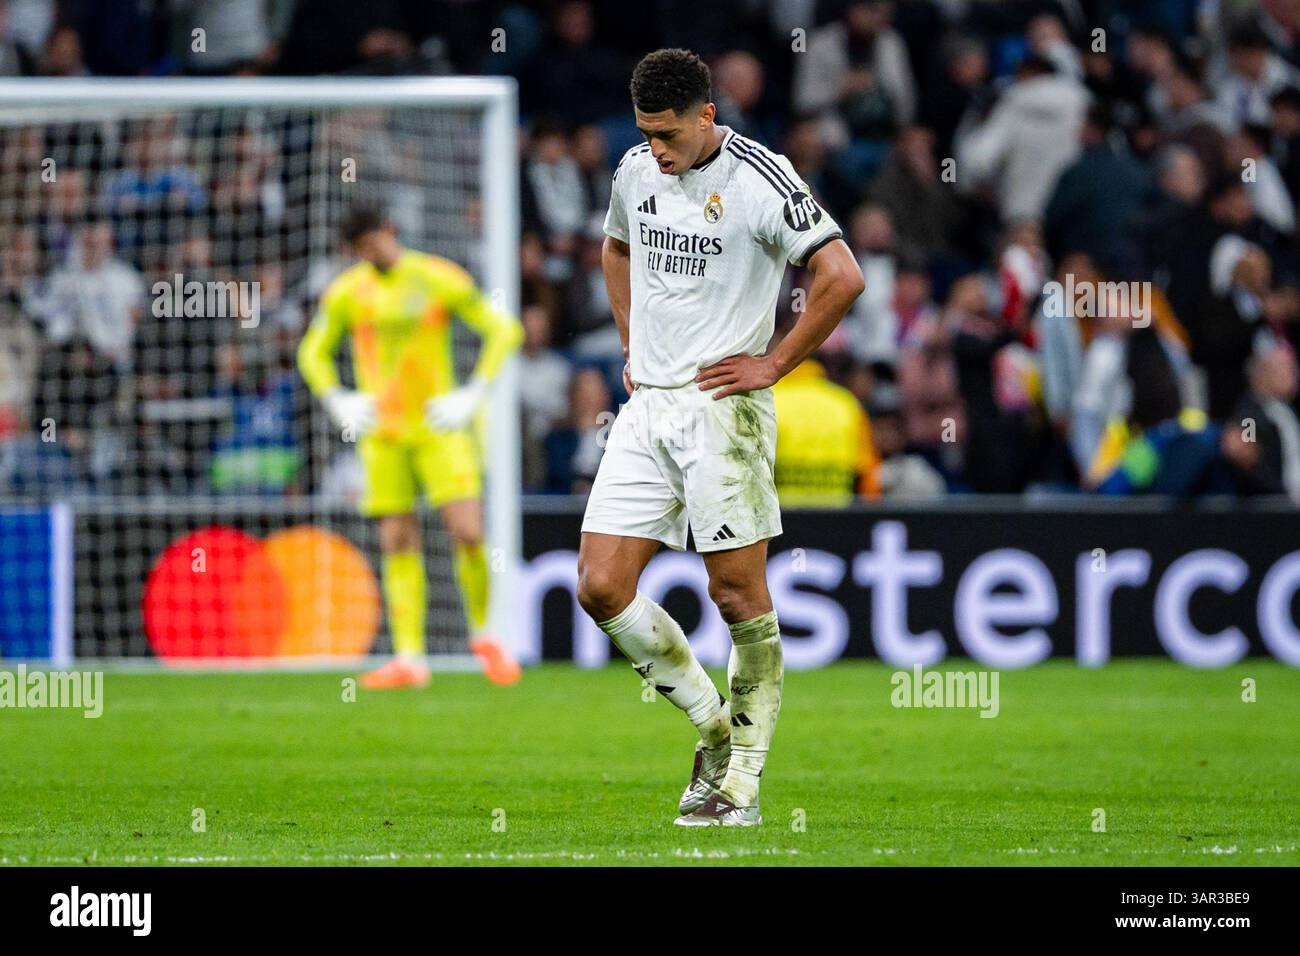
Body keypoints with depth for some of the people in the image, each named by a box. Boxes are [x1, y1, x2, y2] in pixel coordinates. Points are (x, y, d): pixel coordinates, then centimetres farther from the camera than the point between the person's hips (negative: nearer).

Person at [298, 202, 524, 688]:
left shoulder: (440, 279, -4)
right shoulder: (346, 293, 4)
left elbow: (505, 330, 0)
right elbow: (313, 352, 16)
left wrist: (475, 393, -10)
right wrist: (336, 400, -2)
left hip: (439, 427, -2)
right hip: (382, 434, 2)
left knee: (468, 534, -12)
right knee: (398, 543, -3)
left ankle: (482, 636, 9)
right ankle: (409, 659, -2)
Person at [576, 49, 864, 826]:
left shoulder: (761, 179, -12)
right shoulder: (636, 171, 9)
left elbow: (843, 277, -16)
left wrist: (774, 363, -12)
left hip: (723, 408, -6)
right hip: (646, 411, 6)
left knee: (739, 594, -3)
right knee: (601, 588, -2)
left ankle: (741, 784, 5)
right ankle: (715, 727, 14)